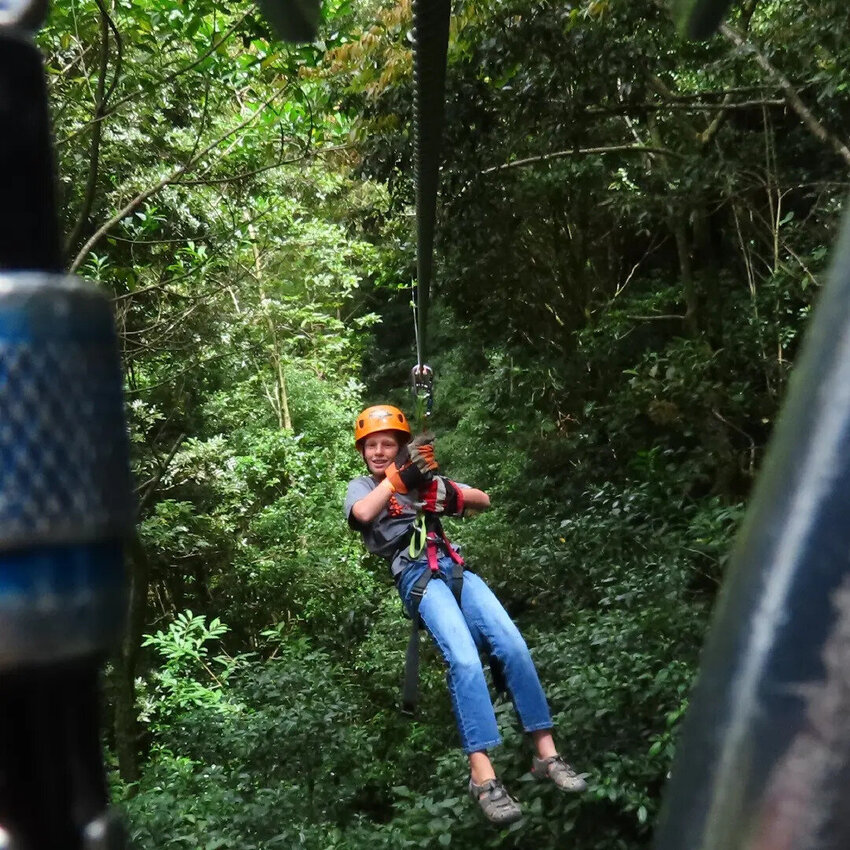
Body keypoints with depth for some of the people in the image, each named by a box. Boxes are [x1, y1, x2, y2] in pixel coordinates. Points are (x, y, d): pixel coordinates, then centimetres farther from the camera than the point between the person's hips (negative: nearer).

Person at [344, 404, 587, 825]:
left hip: (453, 566, 4)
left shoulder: (422, 477, 24)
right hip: (415, 574, -4)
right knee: (464, 659, -27)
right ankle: (482, 775, -26)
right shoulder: (361, 486, 15)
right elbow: (363, 514, -12)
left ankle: (546, 754, -9)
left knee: (512, 644, -16)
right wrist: (398, 475, -17)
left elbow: (484, 501, 17)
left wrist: (450, 494, -3)